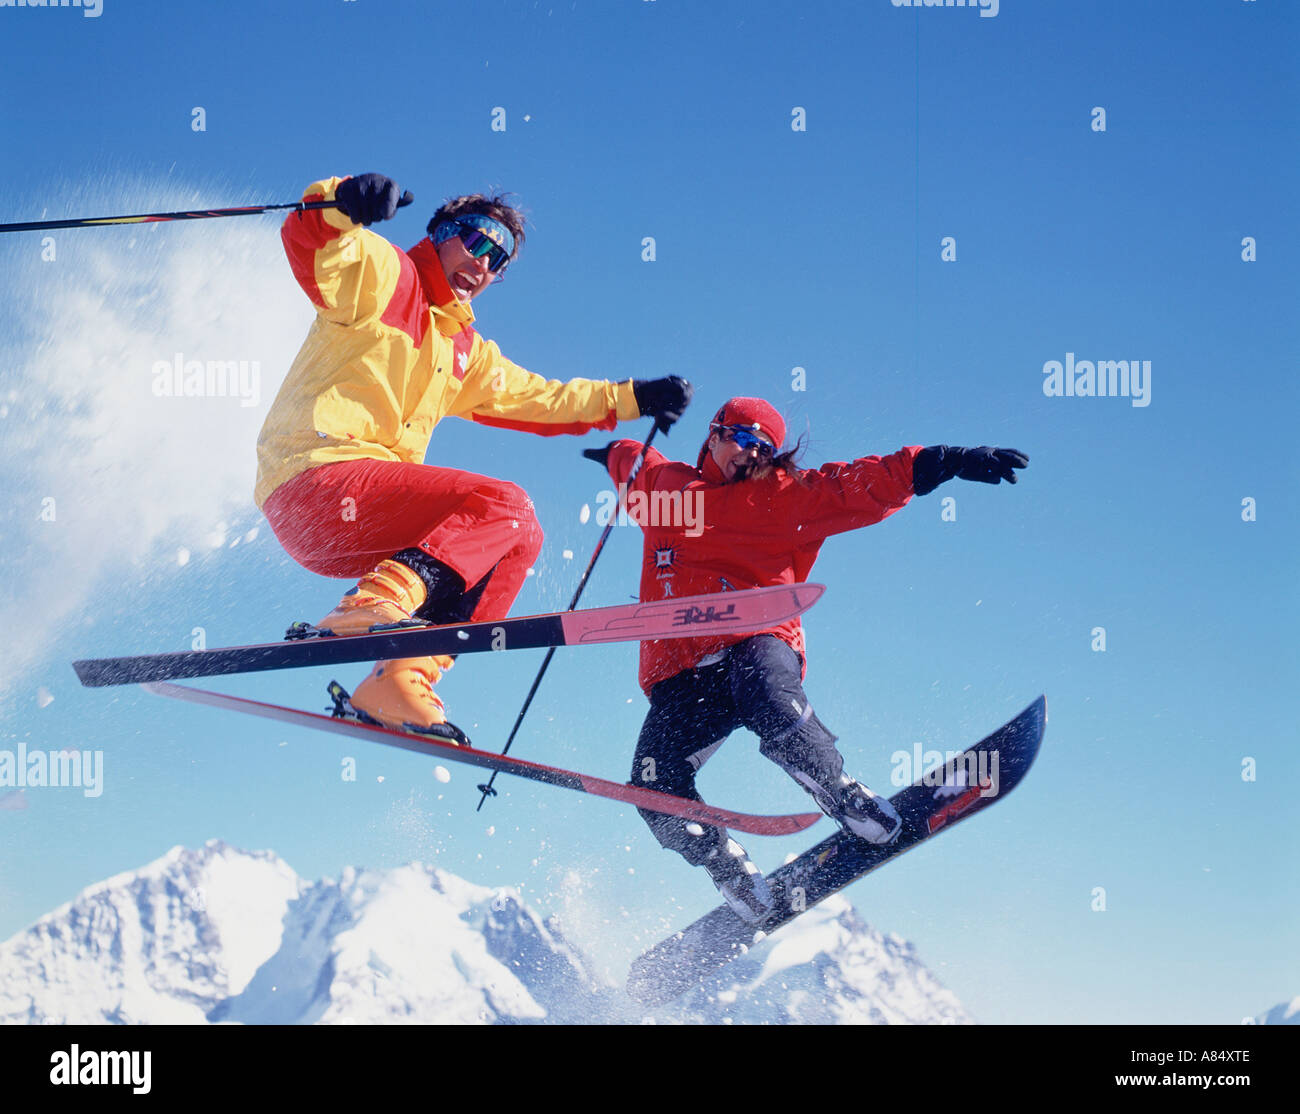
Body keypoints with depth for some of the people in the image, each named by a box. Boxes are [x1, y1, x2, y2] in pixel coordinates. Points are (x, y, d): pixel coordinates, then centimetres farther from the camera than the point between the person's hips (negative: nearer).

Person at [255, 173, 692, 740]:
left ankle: (403, 679, -3)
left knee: (520, 536, 10)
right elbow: (307, 245, -16)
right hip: (312, 482, -9)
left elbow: (540, 400, 37)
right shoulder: (385, 277, 4)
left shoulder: (465, 353, 29)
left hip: (361, 523, 9)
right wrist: (342, 204, -37)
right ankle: (374, 604, -35)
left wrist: (633, 398, 31)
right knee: (502, 503, -18)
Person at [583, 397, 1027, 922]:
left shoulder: (785, 496, 13)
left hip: (758, 644, -2)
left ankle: (848, 802, -20)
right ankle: (732, 876, 0)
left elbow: (863, 485, 5)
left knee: (772, 706, -38)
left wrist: (950, 462, -3)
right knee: (655, 787, -20)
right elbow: (633, 462, 43)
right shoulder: (661, 484, 19)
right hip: (682, 675, 2)